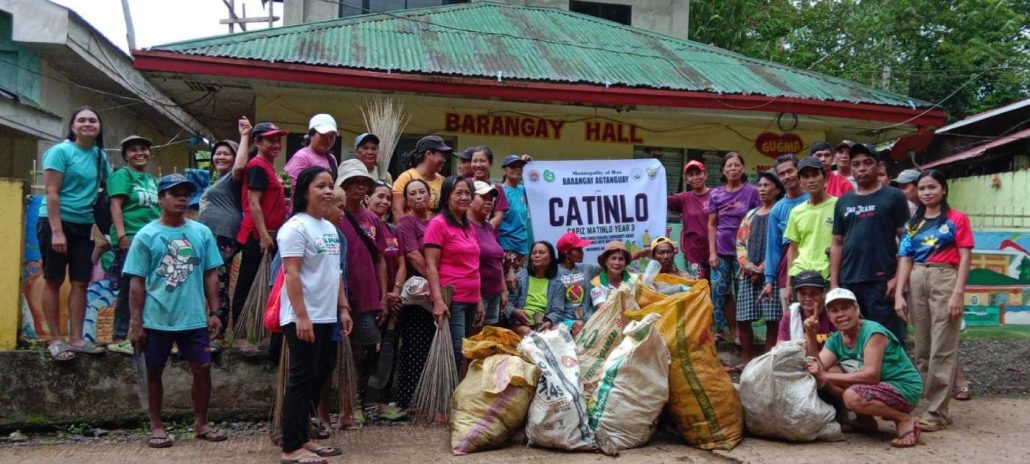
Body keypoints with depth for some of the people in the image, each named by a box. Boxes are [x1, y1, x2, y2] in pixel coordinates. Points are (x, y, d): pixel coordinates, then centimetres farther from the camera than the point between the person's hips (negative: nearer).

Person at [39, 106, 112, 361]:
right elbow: (51, 193, -14)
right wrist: (57, 231, -21)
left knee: (81, 282, 4)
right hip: (56, 223, -6)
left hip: (83, 226, 6)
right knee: (54, 281, 2)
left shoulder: (99, 155, 8)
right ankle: (55, 340, 7)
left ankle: (76, 338, 10)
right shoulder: (60, 151, -9)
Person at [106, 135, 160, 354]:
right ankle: (119, 338, 5)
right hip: (131, 240, -7)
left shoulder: (152, 180, 21)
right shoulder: (122, 175, 0)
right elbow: (116, 206, -10)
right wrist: (121, 236, -19)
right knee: (129, 289, -3)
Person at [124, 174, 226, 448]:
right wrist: (135, 322, -5)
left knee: (202, 369, 5)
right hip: (156, 320, -1)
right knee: (154, 372, 11)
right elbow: (137, 282, -3)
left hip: (194, 318, 2)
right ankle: (157, 427, 25)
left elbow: (210, 274, 6)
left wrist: (214, 312, 1)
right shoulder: (146, 236, -4)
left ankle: (200, 423, 22)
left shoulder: (202, 232, 2)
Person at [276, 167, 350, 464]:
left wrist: (343, 308, 14)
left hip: (327, 317, 9)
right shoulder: (296, 227, -12)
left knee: (317, 380, 13)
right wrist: (301, 316, -22)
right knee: (301, 380, -4)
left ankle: (302, 438, 23)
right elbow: (291, 274, -18)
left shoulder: (330, 228, 15)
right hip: (304, 319, -9)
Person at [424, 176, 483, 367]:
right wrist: (438, 301, -21)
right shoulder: (438, 224, -7)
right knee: (455, 355, -9)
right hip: (451, 301, -8)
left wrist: (479, 300, 17)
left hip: (470, 300, 8)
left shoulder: (469, 228, 16)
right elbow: (431, 266, -12)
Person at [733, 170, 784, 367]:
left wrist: (764, 266, -14)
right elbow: (740, 243, 14)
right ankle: (746, 359, 15)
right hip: (748, 273, 5)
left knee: (772, 319, -5)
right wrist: (746, 264, -3)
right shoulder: (751, 215, 19)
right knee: (742, 319, 4)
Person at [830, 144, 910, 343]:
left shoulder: (893, 197, 2)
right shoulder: (843, 202, 14)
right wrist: (833, 282, 6)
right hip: (848, 282, 4)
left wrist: (898, 278, -11)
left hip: (882, 281, -4)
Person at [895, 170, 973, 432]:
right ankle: (924, 402, 19)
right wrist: (899, 294, -1)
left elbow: (965, 258, -4)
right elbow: (905, 259, 9)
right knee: (922, 349, 10)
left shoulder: (956, 219, 2)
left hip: (945, 280, -5)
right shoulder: (913, 224, 15)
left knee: (941, 350, -5)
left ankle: (937, 412, -3)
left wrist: (958, 294, -13)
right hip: (917, 282, 5)